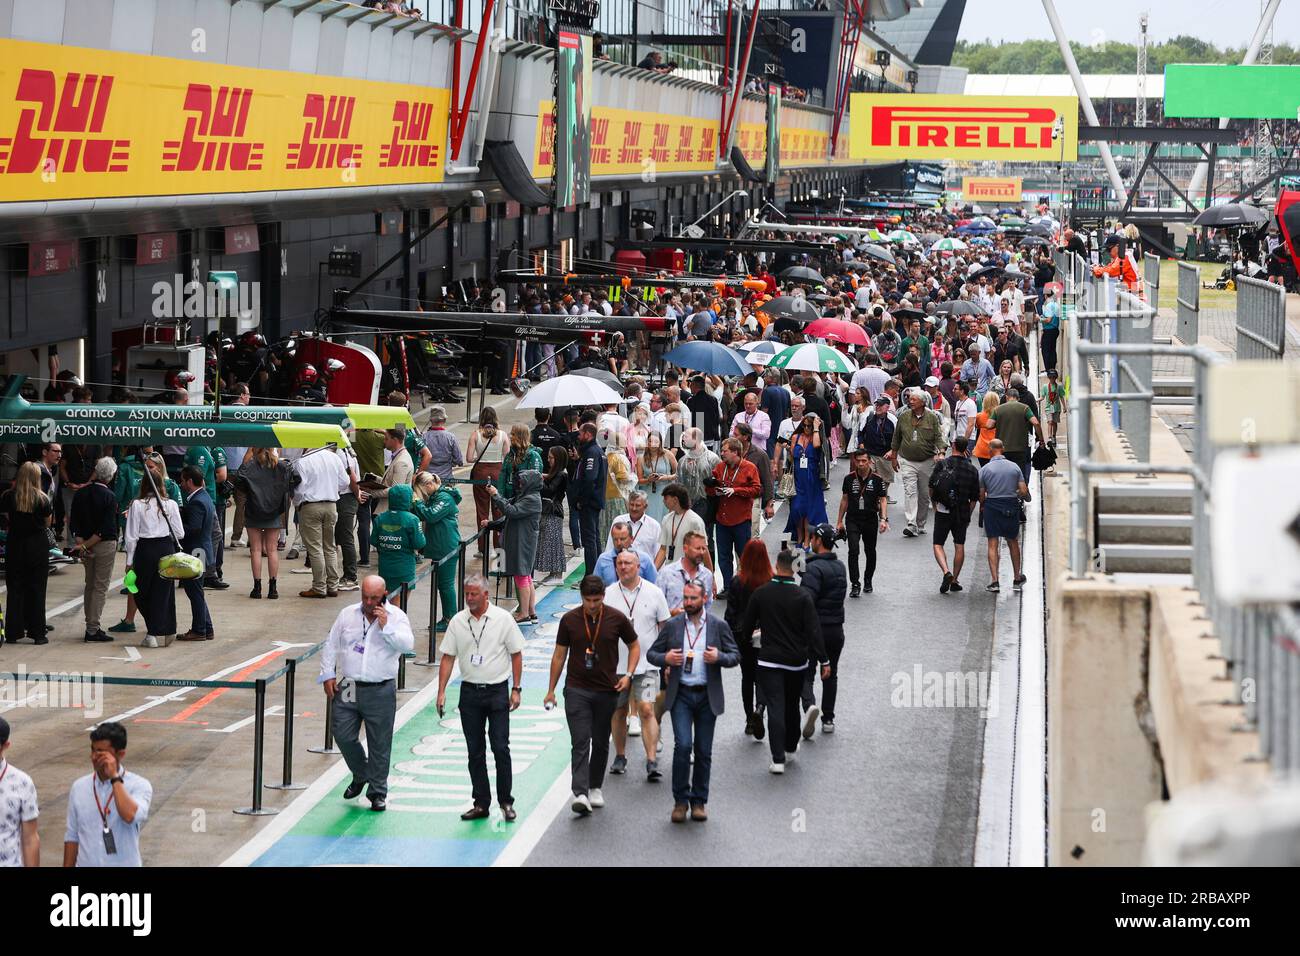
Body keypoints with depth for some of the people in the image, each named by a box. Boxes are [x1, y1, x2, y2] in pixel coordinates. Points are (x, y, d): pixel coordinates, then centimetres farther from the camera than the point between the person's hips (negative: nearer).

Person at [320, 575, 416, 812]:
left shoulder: (396, 617, 0)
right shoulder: (347, 614, 7)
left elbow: (408, 644, -15)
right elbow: (330, 645, 13)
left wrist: (385, 626, -21)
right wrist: (328, 675, 6)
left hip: (380, 692, -3)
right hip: (348, 688, 3)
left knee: (379, 744, 2)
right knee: (343, 736, 1)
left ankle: (378, 792, 14)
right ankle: (360, 775, 27)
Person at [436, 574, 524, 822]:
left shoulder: (503, 619, -4)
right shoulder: (457, 622, 2)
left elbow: (516, 654, 2)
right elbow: (448, 657, 5)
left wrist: (516, 689, -3)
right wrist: (442, 691, -2)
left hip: (497, 690, -3)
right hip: (469, 692, 3)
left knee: (500, 748, -7)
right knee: (475, 751, 6)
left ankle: (506, 802, 4)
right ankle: (481, 804, 13)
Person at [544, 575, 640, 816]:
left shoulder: (616, 619, -4)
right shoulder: (569, 620, -3)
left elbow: (634, 645, 10)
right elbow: (559, 655, 6)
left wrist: (628, 674, -5)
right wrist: (551, 690, 6)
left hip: (607, 690, 1)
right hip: (577, 690, -1)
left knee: (600, 742, 12)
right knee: (580, 742, -11)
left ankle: (595, 787, 30)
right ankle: (580, 794, -19)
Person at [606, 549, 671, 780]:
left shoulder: (654, 593, 1)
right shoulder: (607, 594, 2)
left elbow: (665, 627, 6)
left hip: (646, 664, -2)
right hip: (616, 664, 2)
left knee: (646, 710, -12)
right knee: (619, 711, 11)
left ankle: (652, 761, -13)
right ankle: (620, 757, 26)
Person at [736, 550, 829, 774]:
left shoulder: (760, 594, -4)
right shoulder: (802, 596, -9)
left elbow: (746, 625, 6)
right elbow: (813, 631, -11)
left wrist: (745, 642, 28)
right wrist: (824, 661, -7)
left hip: (769, 660, 0)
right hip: (796, 660, 0)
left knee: (775, 708, -4)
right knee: (792, 706, 19)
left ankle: (778, 759, -11)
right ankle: (790, 747, 36)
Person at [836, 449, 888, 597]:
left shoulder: (877, 479, -4)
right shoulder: (849, 478, 1)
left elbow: (883, 500, -3)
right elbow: (844, 500, 10)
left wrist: (884, 519, -16)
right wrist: (839, 521, 10)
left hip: (870, 519, 0)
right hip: (853, 520, 0)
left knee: (870, 551, 12)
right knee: (853, 550, -14)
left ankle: (868, 581, 32)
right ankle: (855, 584, -12)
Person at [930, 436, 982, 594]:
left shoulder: (943, 464, -7)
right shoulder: (972, 469, 1)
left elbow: (931, 487, -2)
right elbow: (974, 497, 4)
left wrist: (934, 503, 15)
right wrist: (968, 515, 15)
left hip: (943, 510, -2)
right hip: (962, 513, 2)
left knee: (938, 545, 4)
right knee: (959, 546, 12)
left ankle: (946, 573, -18)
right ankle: (955, 581, 14)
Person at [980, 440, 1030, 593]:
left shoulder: (985, 469, -6)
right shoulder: (1014, 467, -1)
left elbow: (981, 494, -4)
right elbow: (1024, 492, -3)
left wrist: (982, 505, 16)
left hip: (992, 507, -2)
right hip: (1012, 507, 2)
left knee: (993, 544, 1)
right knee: (1013, 543, 17)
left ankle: (994, 580, -8)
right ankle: (1017, 578, 25)